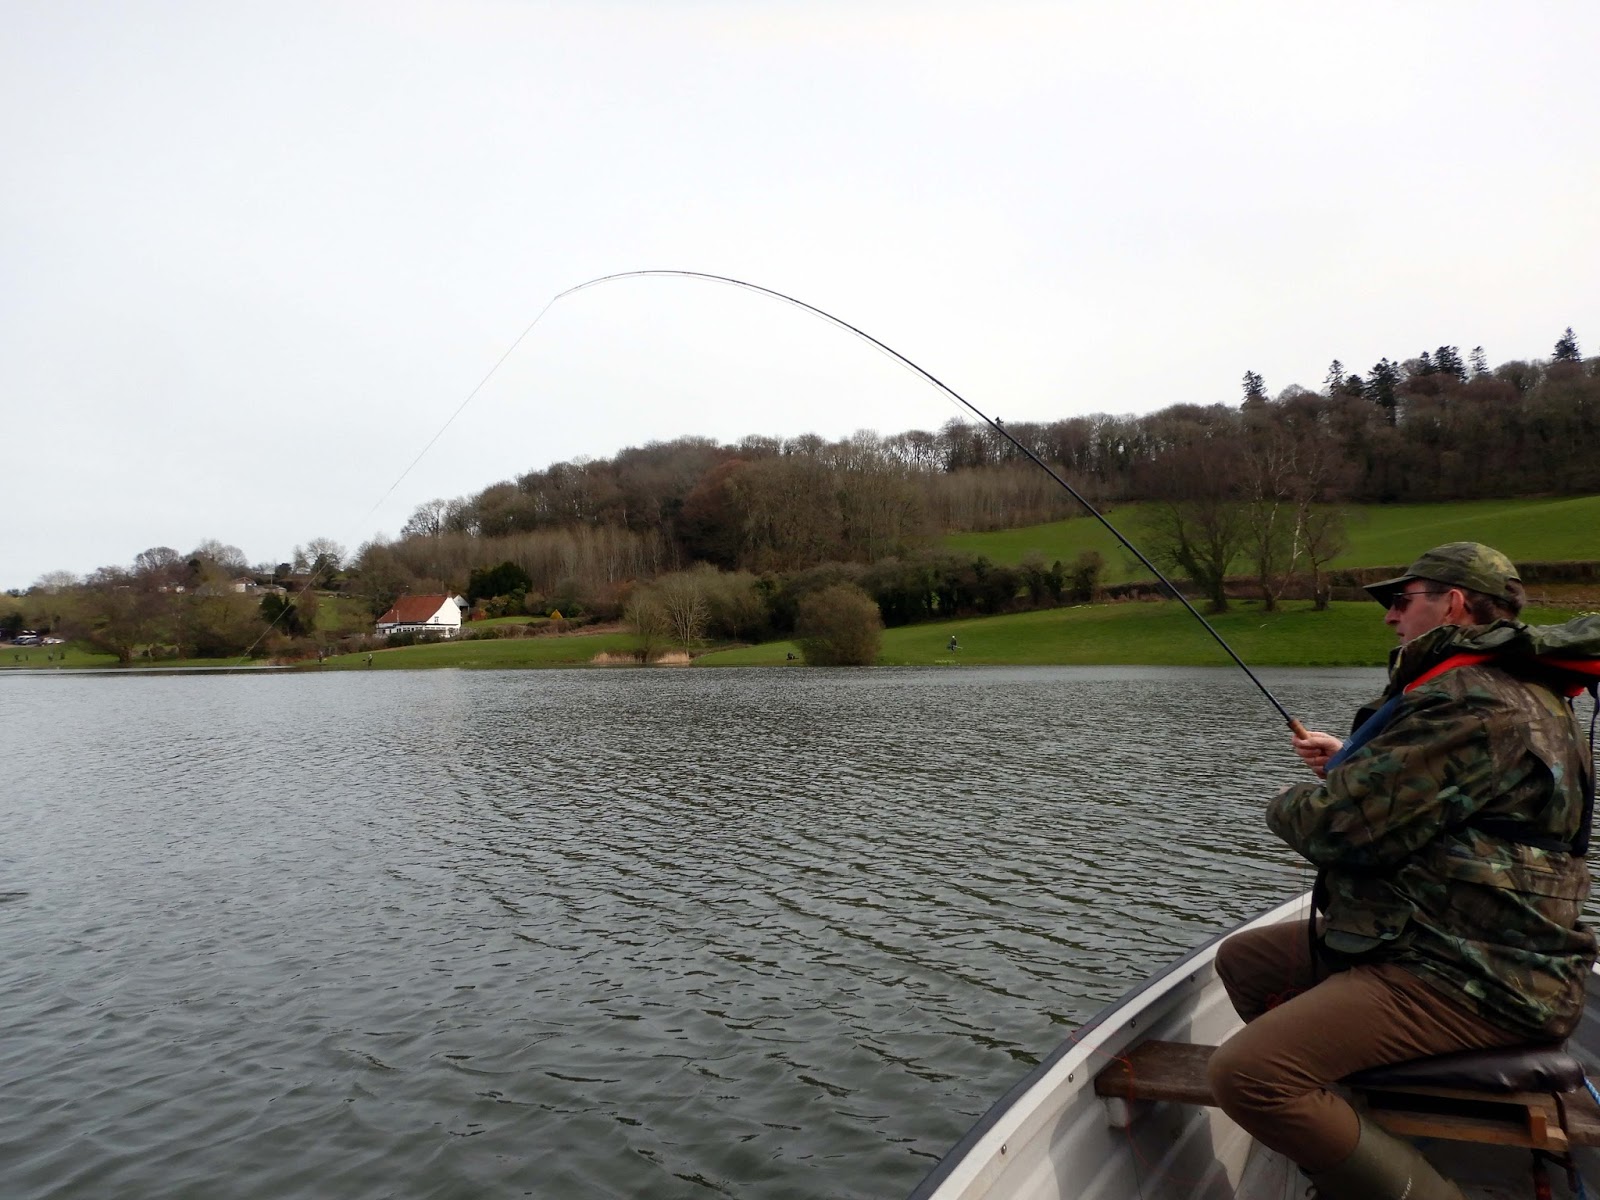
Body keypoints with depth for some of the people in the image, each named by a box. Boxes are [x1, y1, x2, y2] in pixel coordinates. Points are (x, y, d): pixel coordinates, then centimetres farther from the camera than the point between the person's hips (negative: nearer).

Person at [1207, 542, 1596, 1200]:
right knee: (1242, 959, 19)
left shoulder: (1474, 708, -21)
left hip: (1471, 981, -12)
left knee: (1247, 1073, -25)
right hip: (1442, 941, 12)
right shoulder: (1494, 691, 17)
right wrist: (1351, 764, 16)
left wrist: (1288, 804, 0)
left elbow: (1338, 827, -22)